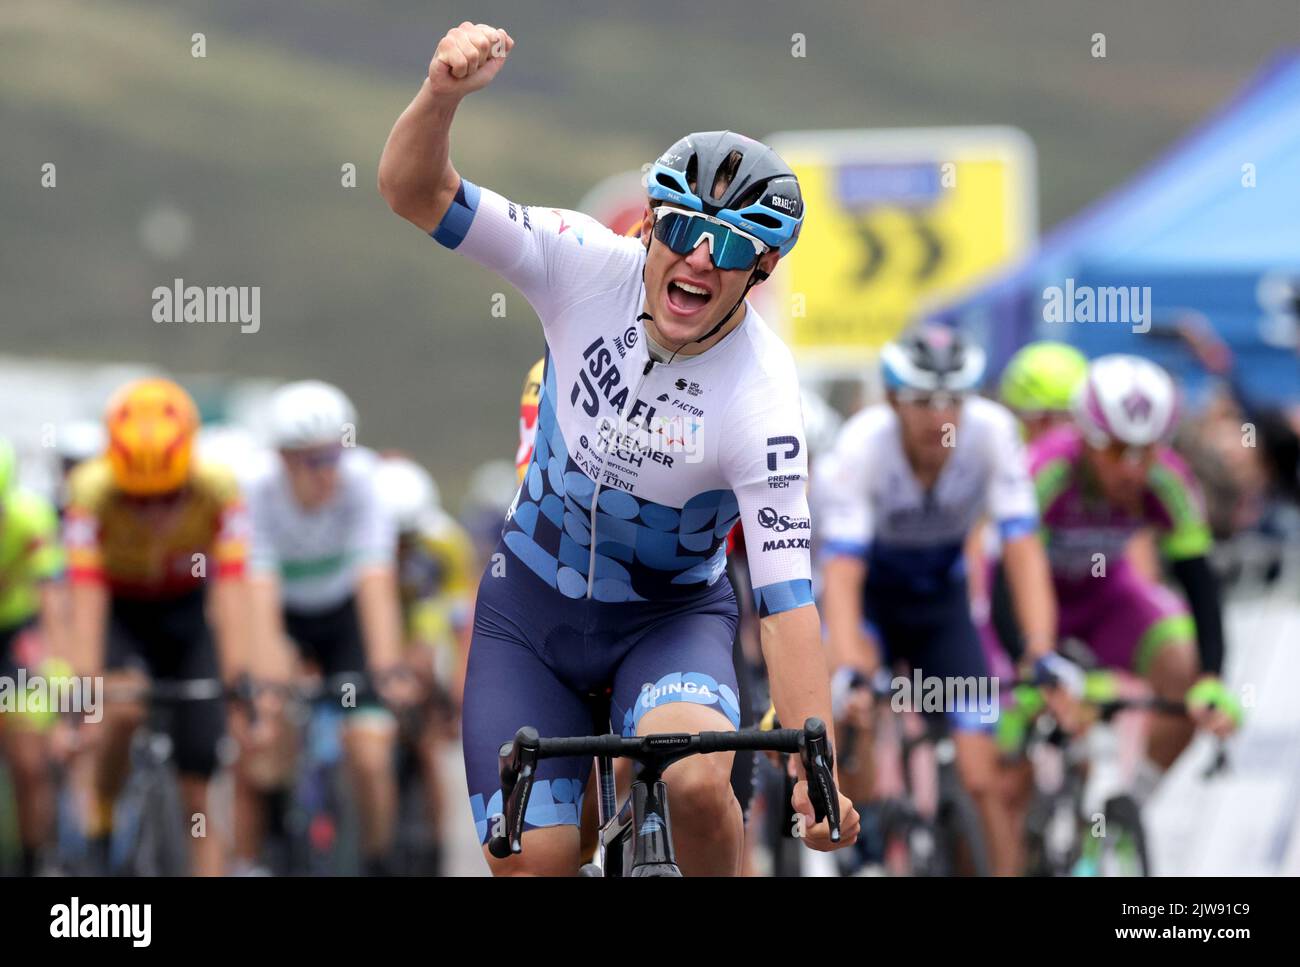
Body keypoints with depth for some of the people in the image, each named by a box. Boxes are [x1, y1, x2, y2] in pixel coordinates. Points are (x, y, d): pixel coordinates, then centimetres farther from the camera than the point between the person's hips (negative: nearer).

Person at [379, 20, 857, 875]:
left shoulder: (761, 396, -26)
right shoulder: (591, 267, -19)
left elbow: (786, 593, -29)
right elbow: (414, 192, -23)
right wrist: (444, 94, -46)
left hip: (671, 616, -2)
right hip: (532, 603, 2)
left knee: (700, 782, -31)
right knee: (533, 860, -10)